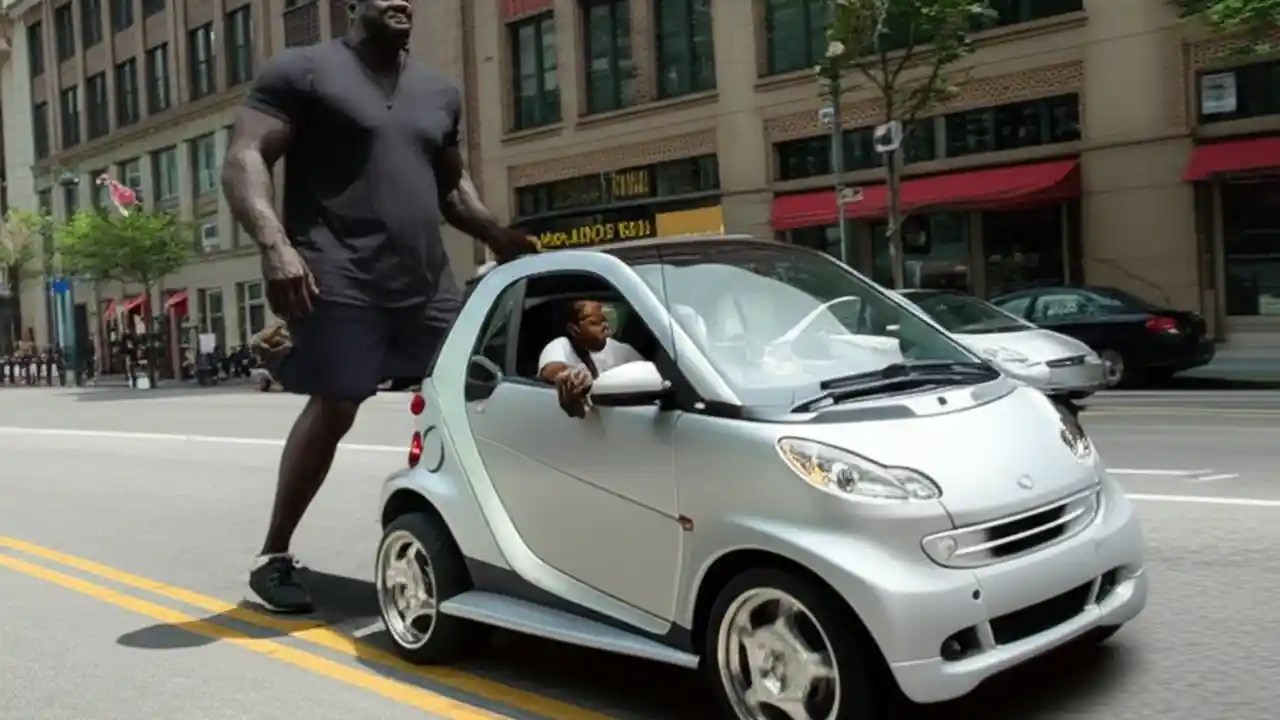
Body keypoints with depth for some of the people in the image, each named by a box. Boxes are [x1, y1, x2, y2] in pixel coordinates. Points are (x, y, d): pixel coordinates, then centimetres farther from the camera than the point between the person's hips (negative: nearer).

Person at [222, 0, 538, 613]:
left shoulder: (439, 92, 21)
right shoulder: (304, 70, 3)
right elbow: (243, 159, -6)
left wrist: (496, 235, 13)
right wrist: (275, 245, -23)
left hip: (428, 280, 6)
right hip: (340, 279, -6)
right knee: (333, 408, -10)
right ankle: (273, 557, 7)